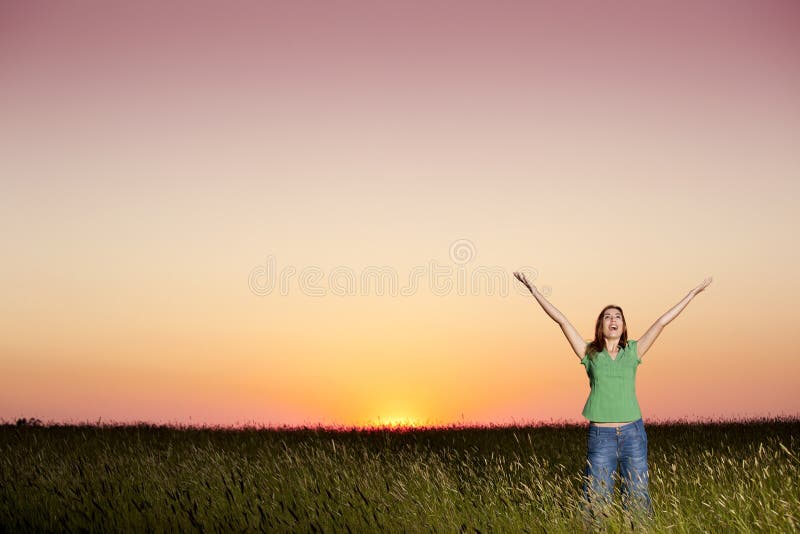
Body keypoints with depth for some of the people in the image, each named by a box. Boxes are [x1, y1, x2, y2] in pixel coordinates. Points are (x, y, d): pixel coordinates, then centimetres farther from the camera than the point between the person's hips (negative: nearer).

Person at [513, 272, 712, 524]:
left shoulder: (633, 351, 8)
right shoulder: (590, 353, 4)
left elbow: (662, 321, 7)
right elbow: (561, 320, -1)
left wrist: (693, 293, 10)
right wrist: (534, 291, -5)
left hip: (632, 432, 1)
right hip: (600, 435, -1)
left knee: (637, 499, 6)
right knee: (597, 501, 2)